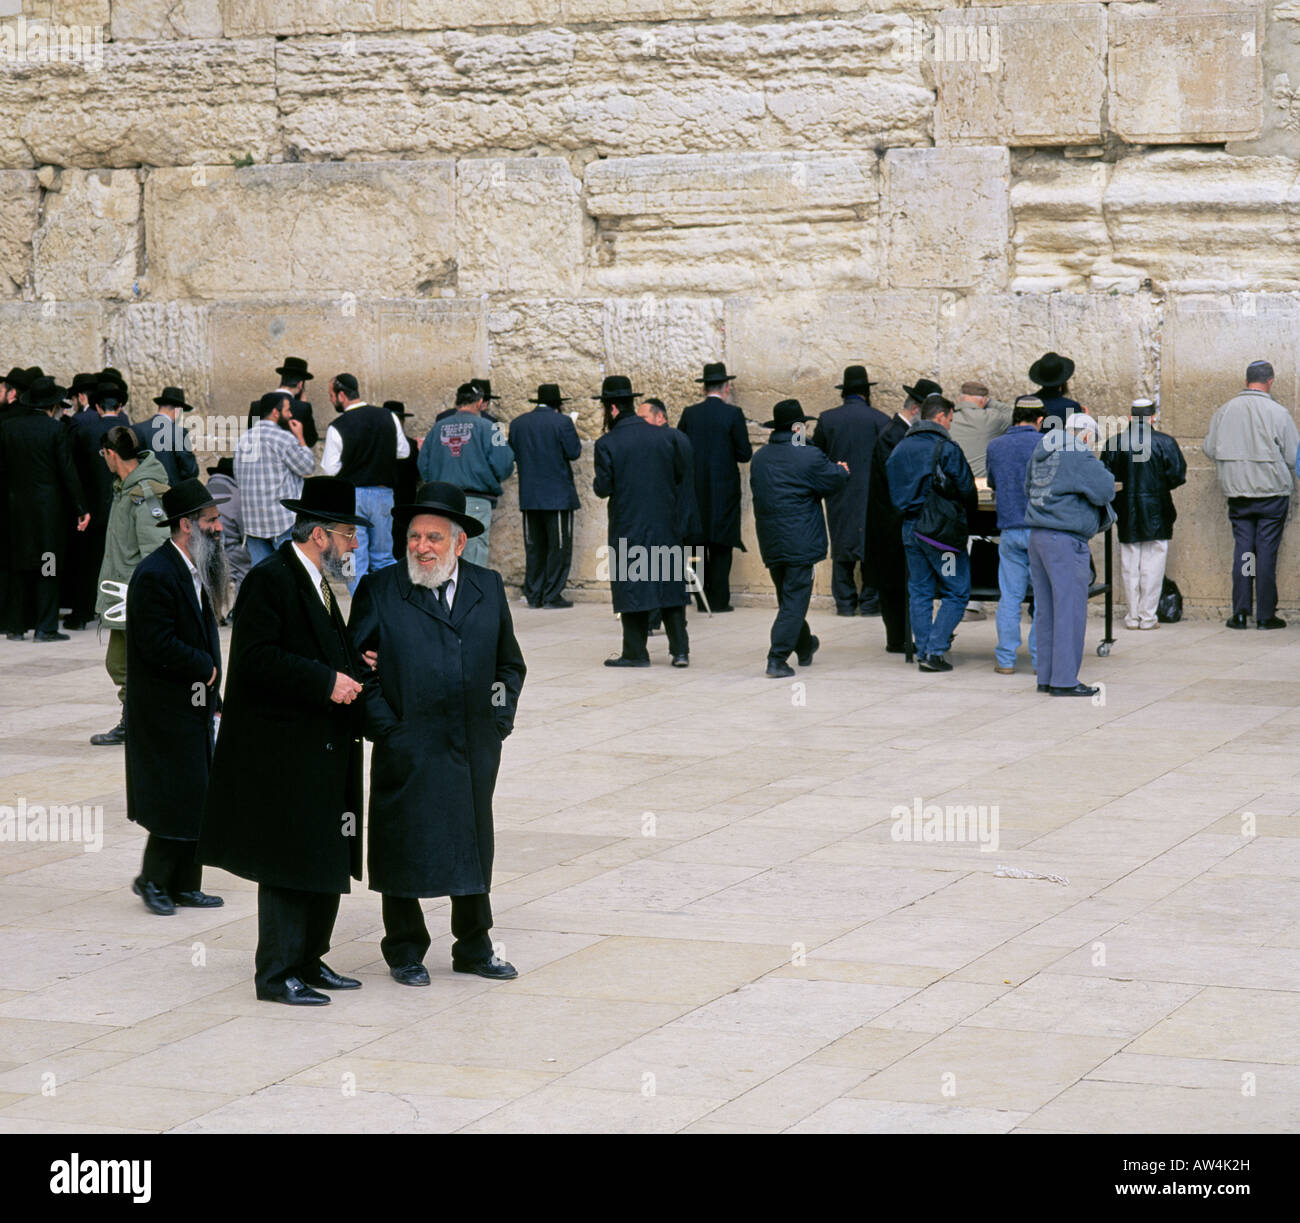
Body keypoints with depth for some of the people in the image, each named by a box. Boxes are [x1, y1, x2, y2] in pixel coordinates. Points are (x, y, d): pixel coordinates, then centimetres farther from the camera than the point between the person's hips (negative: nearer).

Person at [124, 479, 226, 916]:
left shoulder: (197, 571, 11)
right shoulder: (155, 575, -19)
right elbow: (158, 645, -23)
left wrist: (214, 699, 12)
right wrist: (205, 667, -11)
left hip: (196, 704, 9)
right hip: (165, 709, -9)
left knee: (194, 801, 11)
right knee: (180, 798, -6)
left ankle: (184, 885, 18)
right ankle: (152, 879, 8)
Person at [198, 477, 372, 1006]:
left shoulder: (318, 583, 16)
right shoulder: (269, 580, -14)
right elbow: (258, 659, -22)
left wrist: (353, 668, 6)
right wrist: (328, 681, -22)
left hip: (323, 749, 10)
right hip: (282, 753, -10)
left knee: (325, 861, 13)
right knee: (289, 864, -5)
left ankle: (309, 961, 22)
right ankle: (278, 975, 1)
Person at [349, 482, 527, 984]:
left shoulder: (488, 588, 8)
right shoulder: (379, 592, -3)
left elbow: (509, 663, 17)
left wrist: (501, 719, 7)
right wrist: (384, 727, -9)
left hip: (475, 751, 3)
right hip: (407, 752, -3)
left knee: (473, 849, 12)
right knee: (404, 850, 4)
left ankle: (474, 948, 25)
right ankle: (405, 952, 18)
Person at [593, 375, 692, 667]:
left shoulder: (607, 444, -11)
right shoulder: (663, 436, 1)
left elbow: (603, 487, -12)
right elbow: (684, 475, 8)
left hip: (628, 526, -4)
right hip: (665, 523, 4)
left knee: (632, 587, 4)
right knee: (671, 585, 9)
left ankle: (635, 652, 7)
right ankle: (680, 650, 8)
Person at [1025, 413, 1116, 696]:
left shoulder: (1041, 453, 15)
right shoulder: (1079, 456, -11)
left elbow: (1028, 489, 24)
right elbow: (1105, 490, -12)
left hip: (1037, 535, 9)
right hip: (1066, 539, -9)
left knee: (1046, 610, 12)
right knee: (1070, 610, -5)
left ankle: (1046, 676, 16)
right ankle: (1064, 680, -6)